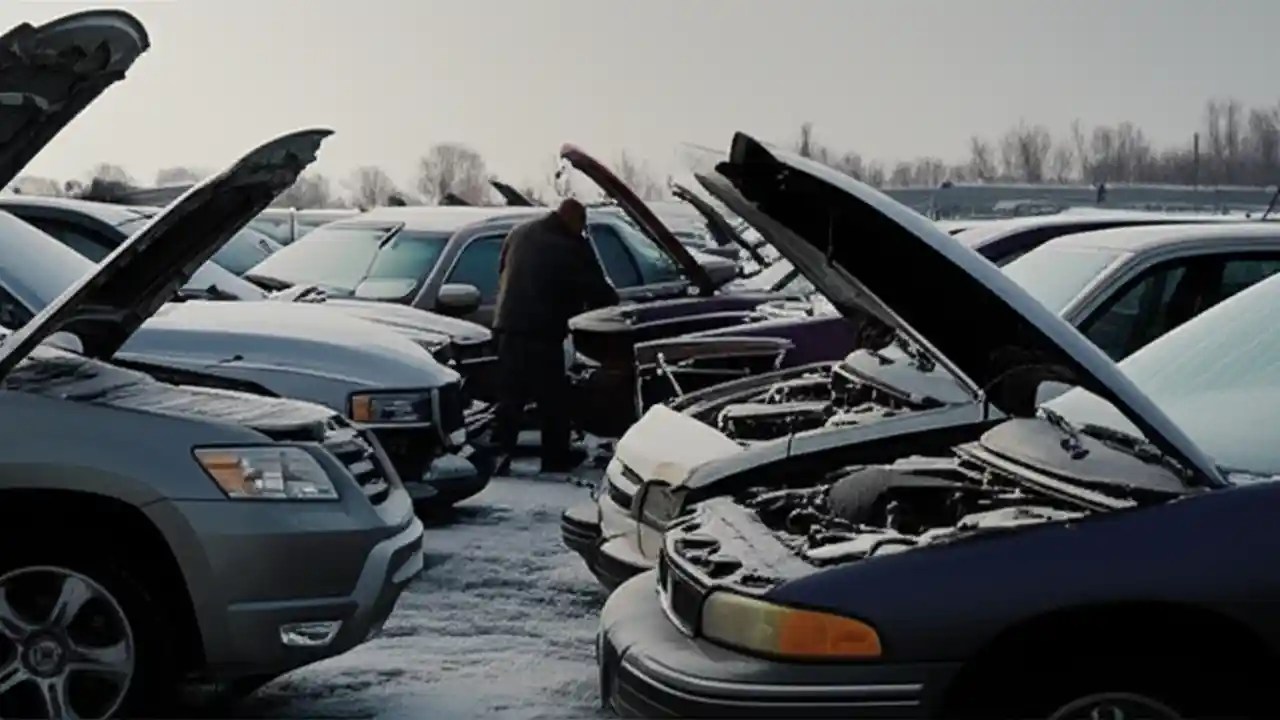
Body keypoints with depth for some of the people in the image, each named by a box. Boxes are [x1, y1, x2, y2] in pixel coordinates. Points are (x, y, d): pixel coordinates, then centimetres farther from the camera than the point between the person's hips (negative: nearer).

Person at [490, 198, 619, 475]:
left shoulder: (519, 233, 13)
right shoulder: (573, 246, -6)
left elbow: (502, 273, 22)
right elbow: (596, 290, 0)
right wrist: (611, 302, 19)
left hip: (509, 326, 6)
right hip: (542, 330, -6)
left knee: (510, 396, 10)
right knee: (554, 400, 5)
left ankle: (501, 452, 1)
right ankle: (555, 460, 10)